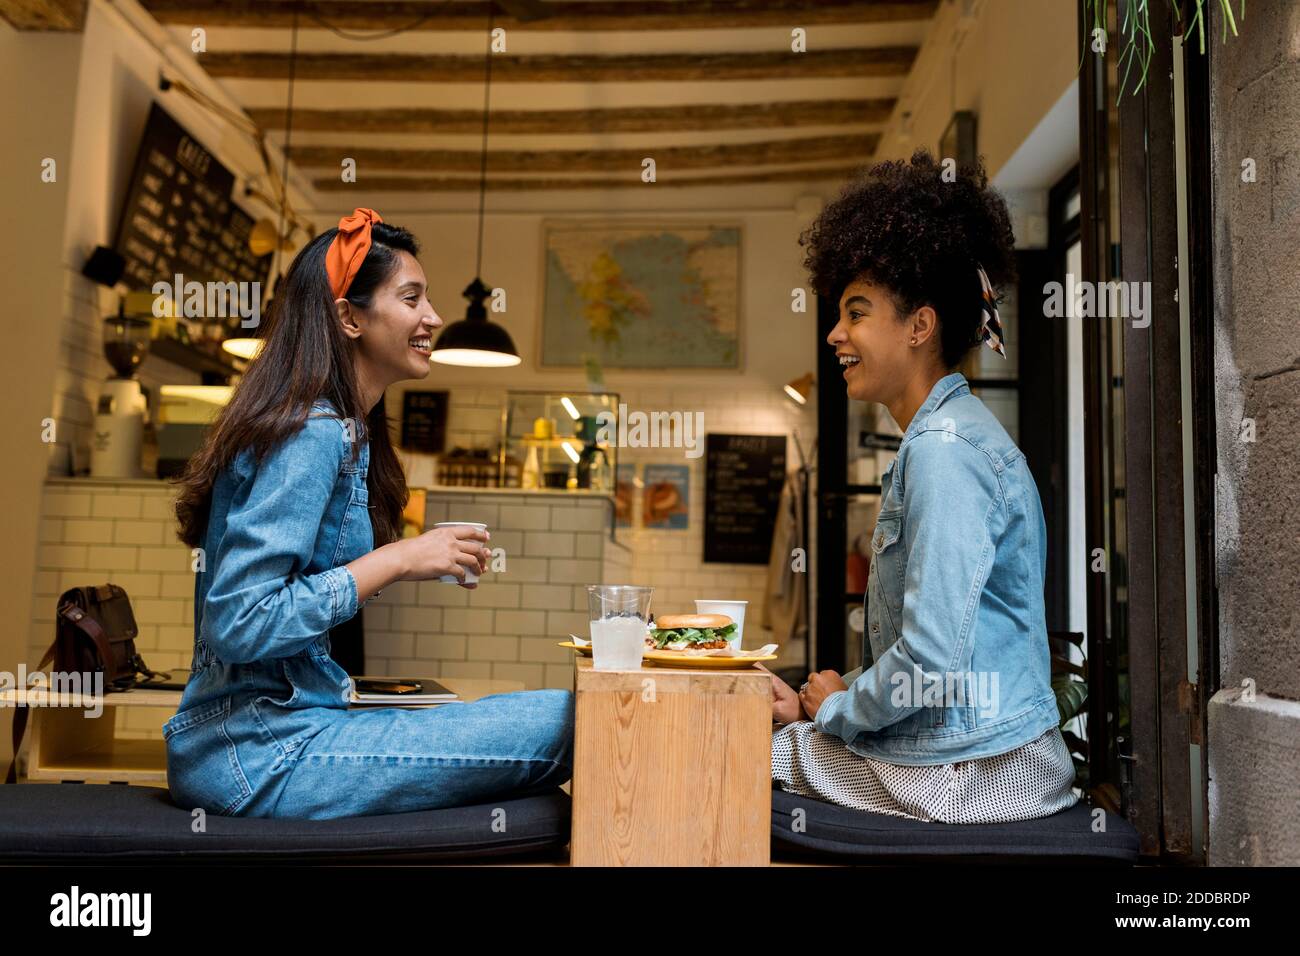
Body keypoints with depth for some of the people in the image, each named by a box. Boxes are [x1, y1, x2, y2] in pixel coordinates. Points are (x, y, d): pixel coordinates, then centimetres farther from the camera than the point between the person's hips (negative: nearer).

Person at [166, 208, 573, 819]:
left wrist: (417, 562, 6)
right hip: (260, 752, -10)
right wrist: (395, 561, -18)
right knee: (564, 723, -18)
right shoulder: (314, 434, -17)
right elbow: (237, 624, -22)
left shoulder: (340, 429, 12)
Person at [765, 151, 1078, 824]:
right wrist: (814, 702, 9)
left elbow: (931, 659, -26)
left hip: (968, 773, -9)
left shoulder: (944, 448, -20)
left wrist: (837, 706, -7)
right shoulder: (951, 434, 12)